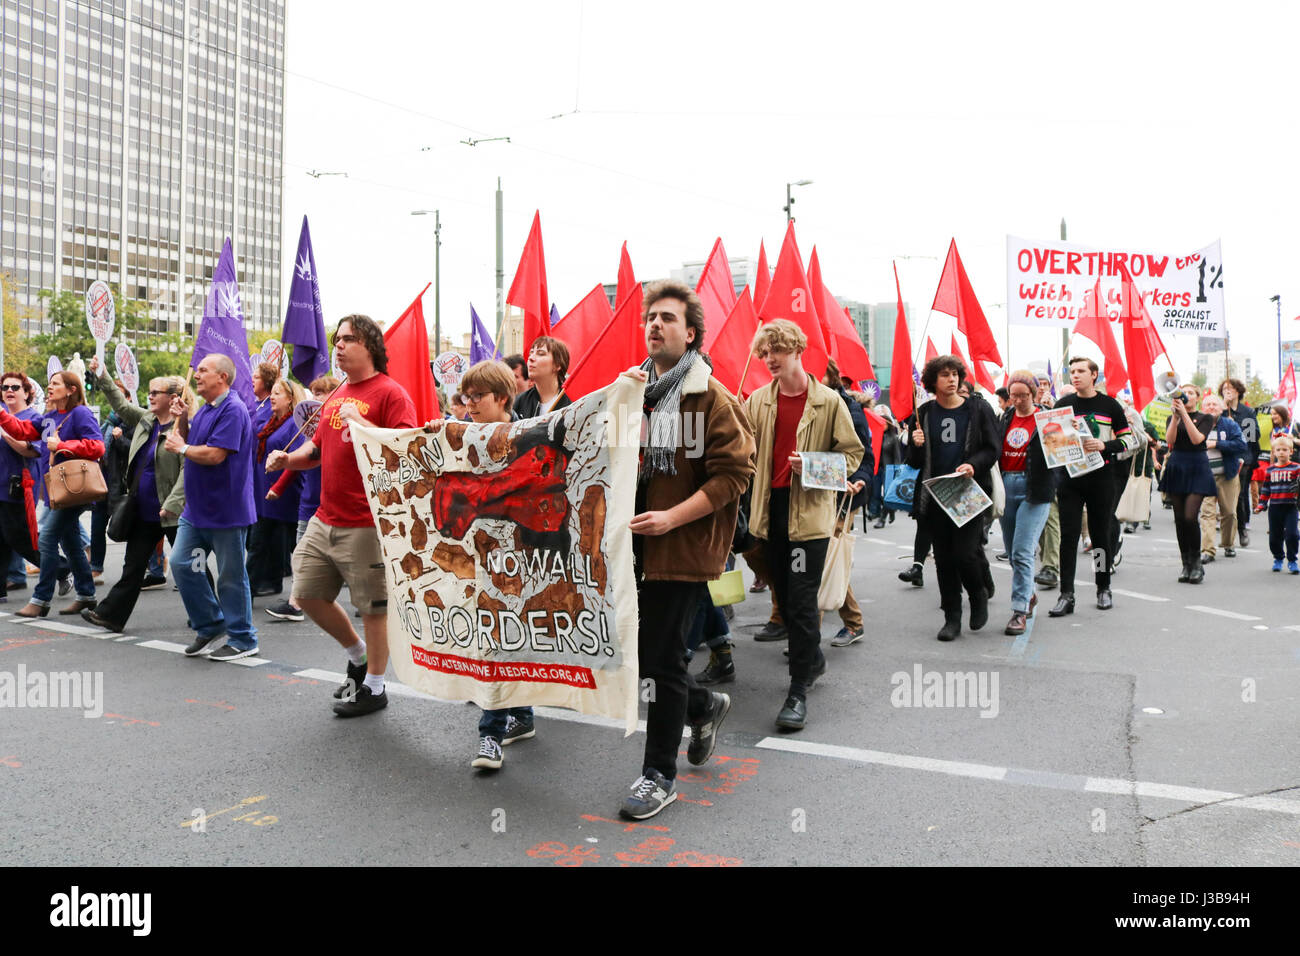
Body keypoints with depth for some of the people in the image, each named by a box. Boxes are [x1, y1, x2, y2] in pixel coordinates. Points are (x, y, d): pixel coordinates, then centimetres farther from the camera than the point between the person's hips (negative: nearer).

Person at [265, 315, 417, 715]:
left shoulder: (390, 393, -9)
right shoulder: (336, 397, 16)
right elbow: (318, 446, 25)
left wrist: (361, 423, -25)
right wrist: (288, 458, 6)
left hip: (366, 524, -8)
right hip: (325, 518, 8)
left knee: (373, 606, 2)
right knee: (307, 594, 13)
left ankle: (374, 687, 18)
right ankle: (358, 653, 34)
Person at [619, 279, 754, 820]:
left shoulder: (711, 397, -8)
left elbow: (734, 472, -14)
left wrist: (672, 517, -20)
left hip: (683, 549, -7)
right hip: (633, 546, 7)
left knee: (662, 660, -1)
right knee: (632, 654, 11)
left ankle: (660, 774, 18)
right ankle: (705, 706, 39)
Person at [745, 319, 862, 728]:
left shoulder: (828, 401, -3)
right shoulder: (758, 401, 8)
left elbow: (852, 452, 2)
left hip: (810, 511, -5)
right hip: (772, 508, 5)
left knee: (801, 600, -7)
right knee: (784, 597, 14)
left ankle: (799, 691, 1)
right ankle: (813, 659, 37)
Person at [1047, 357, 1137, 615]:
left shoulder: (1110, 405, 4)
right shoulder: (1063, 405, 6)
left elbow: (1130, 439, 4)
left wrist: (1104, 445, -14)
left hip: (1101, 476, 0)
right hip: (1070, 476, 0)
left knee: (1101, 534, 7)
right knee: (1069, 535, -4)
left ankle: (1104, 589, 21)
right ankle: (1066, 595, -4)